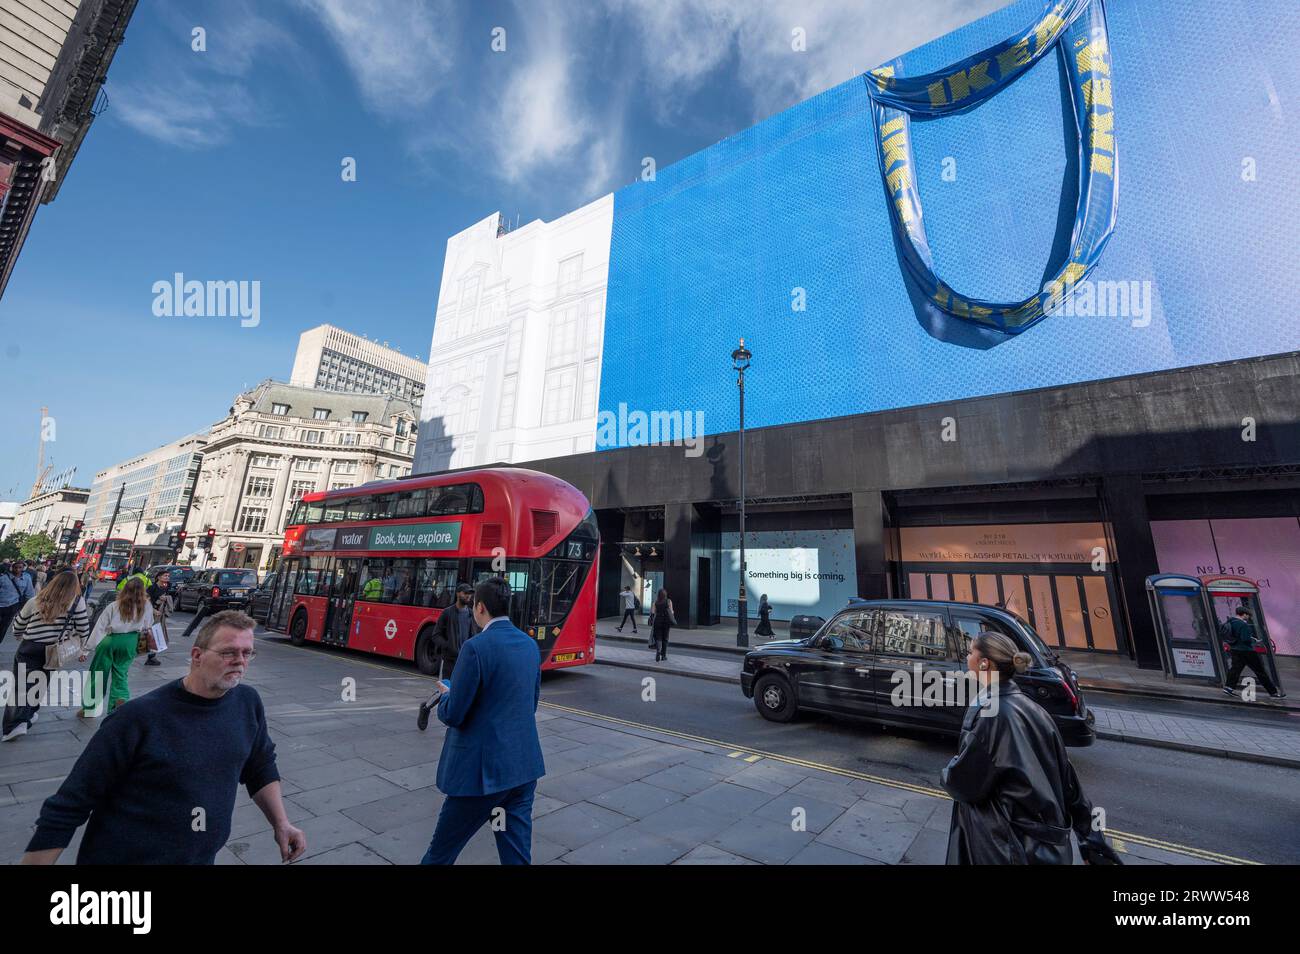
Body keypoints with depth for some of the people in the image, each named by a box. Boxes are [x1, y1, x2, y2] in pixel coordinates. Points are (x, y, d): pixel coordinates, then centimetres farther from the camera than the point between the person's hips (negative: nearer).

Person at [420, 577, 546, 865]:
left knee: (441, 852, 17)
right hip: (525, 764, 6)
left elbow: (453, 715, -15)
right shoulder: (530, 644, 3)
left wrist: (446, 694, 7)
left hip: (483, 769, -6)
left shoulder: (476, 647, -19)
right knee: (517, 851, 17)